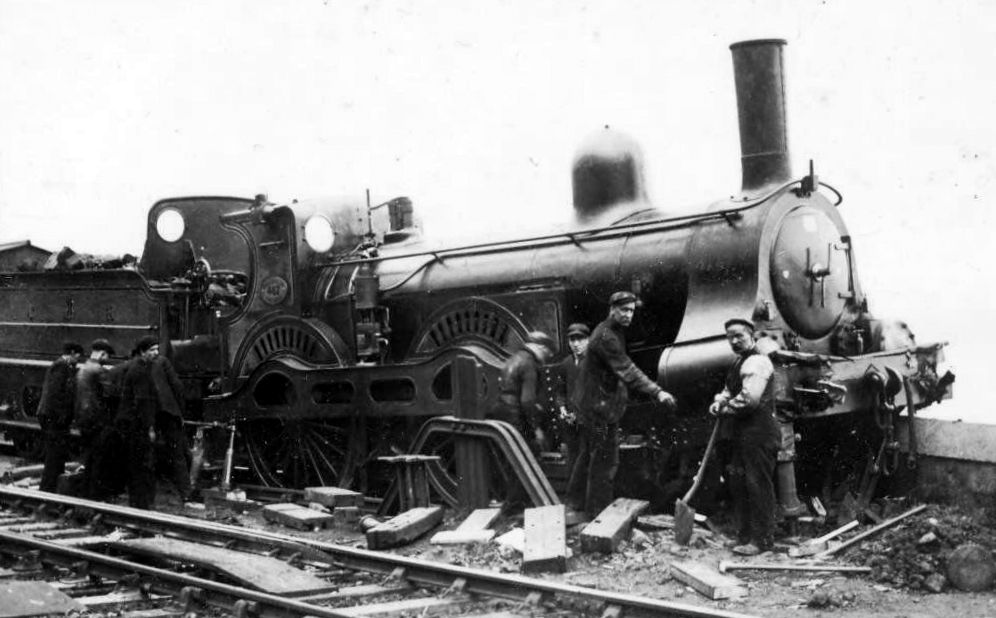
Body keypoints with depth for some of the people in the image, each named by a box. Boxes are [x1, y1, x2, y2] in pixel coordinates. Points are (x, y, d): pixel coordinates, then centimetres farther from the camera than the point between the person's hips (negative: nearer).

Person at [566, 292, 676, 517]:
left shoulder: (612, 333, 12)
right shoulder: (605, 337, -22)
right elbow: (627, 370, -30)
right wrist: (657, 392, -37)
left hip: (591, 405, 11)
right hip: (600, 408, -11)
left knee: (588, 455, 19)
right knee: (605, 460, -5)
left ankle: (576, 503, 31)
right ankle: (599, 513, 2)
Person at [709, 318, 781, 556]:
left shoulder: (757, 362, -14)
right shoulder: (740, 362, 18)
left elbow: (750, 398, -23)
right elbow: (729, 390, 25)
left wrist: (727, 409, -9)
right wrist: (720, 401, 3)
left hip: (758, 433, -10)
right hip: (741, 433, 10)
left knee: (758, 485, -5)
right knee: (738, 483, 14)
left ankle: (762, 539, 0)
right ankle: (744, 534, 24)